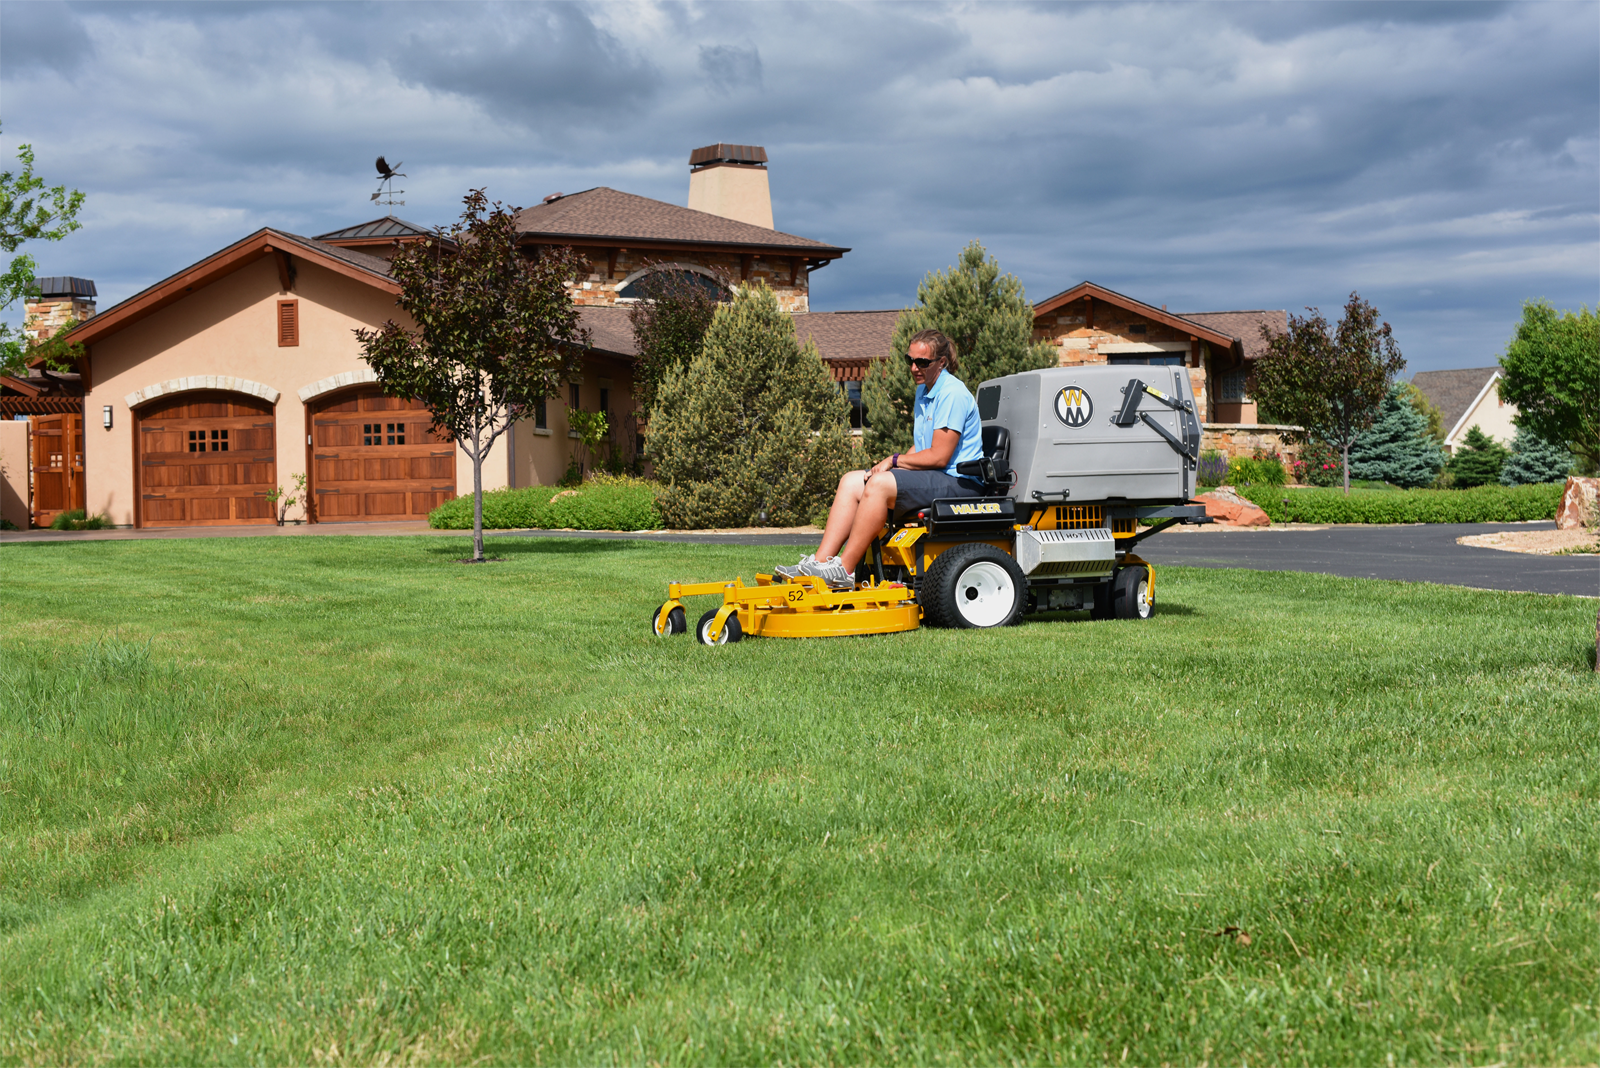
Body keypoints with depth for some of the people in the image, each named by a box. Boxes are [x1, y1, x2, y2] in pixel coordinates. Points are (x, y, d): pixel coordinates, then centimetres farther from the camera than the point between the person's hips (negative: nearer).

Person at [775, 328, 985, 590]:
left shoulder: (952, 394, -14)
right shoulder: (924, 391, 17)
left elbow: (939, 457, -19)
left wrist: (894, 460, -8)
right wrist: (893, 464, 1)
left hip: (958, 482, -10)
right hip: (930, 479, 10)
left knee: (879, 485, -29)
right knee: (851, 482, -2)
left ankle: (844, 571, -25)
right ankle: (820, 561, -13)